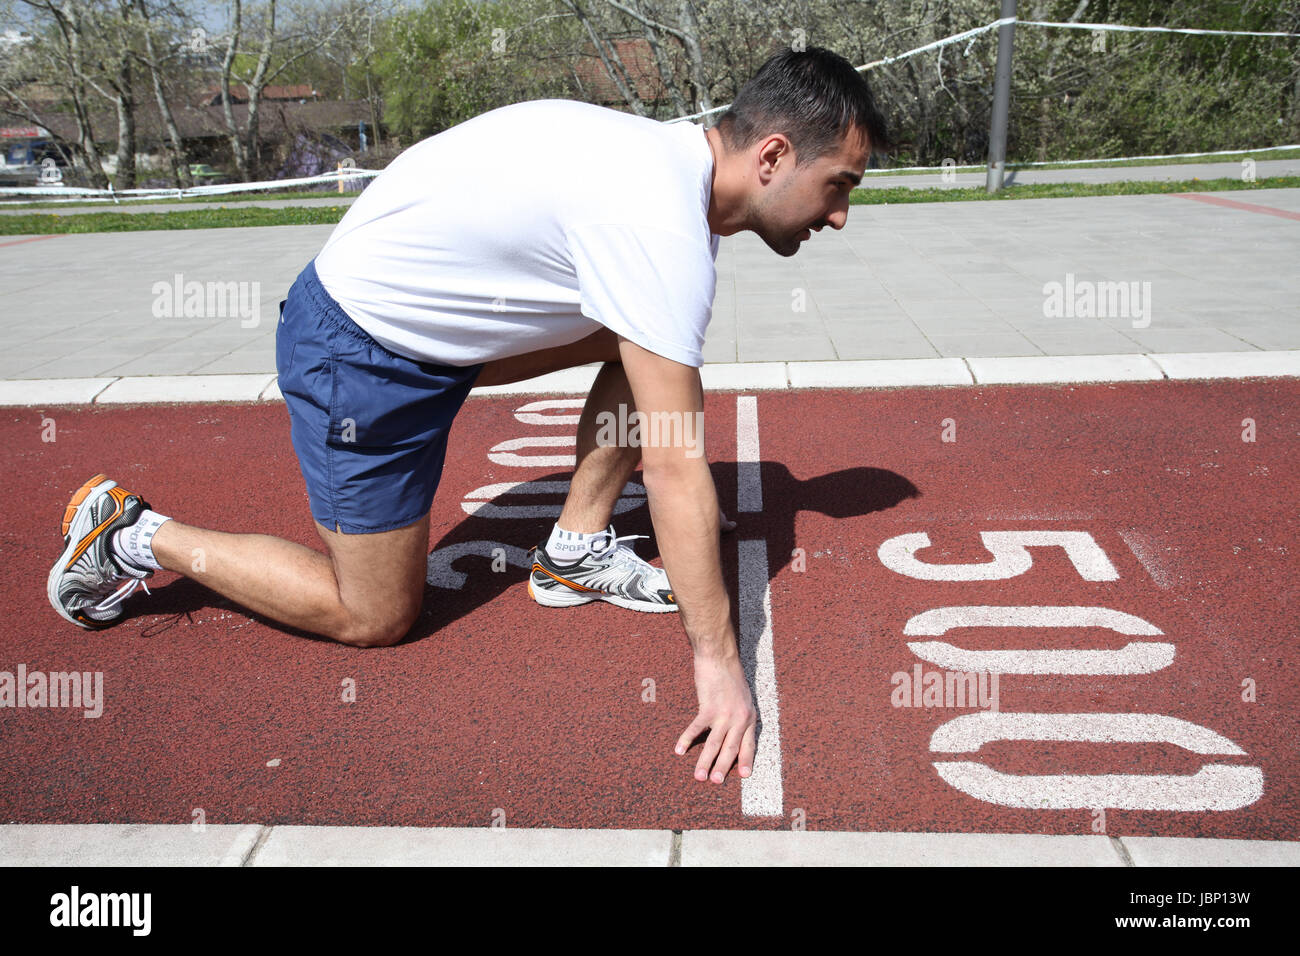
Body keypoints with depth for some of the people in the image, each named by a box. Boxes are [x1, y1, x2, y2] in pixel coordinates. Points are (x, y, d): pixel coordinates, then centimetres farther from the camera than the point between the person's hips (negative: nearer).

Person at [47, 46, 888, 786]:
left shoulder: (672, 157, 0)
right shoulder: (661, 227, -29)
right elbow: (678, 469, -29)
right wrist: (718, 663, -23)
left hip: (437, 315, 9)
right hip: (362, 349, -9)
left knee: (650, 343, 6)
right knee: (375, 619, 4)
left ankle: (576, 551, 11)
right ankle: (136, 538, 16)